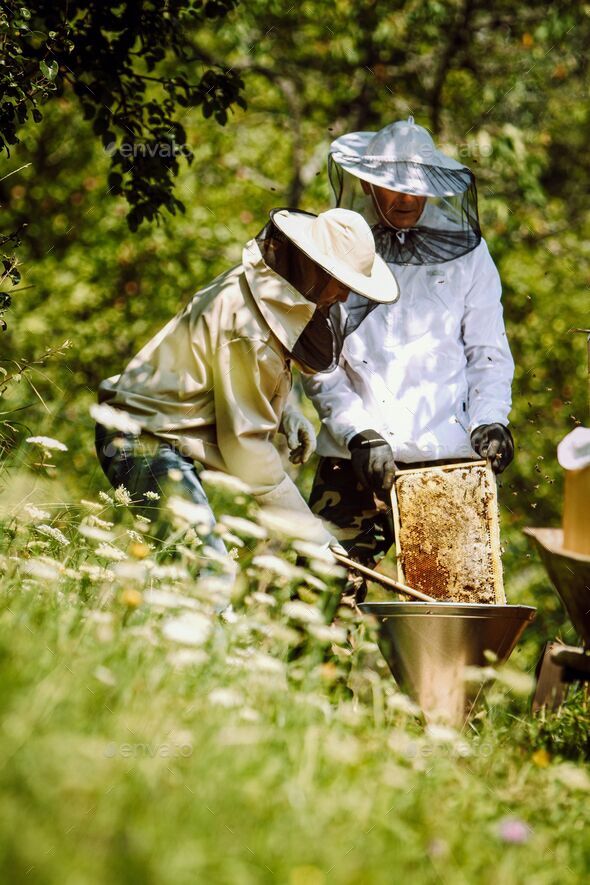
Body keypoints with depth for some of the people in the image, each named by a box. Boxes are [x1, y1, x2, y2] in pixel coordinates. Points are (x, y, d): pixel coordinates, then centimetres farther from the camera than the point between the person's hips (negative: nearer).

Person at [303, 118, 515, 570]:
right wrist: (358, 434, -11)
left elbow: (489, 353, 14)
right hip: (352, 461, 0)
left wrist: (489, 419, -4)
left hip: (447, 457, 1)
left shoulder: (467, 253, 14)